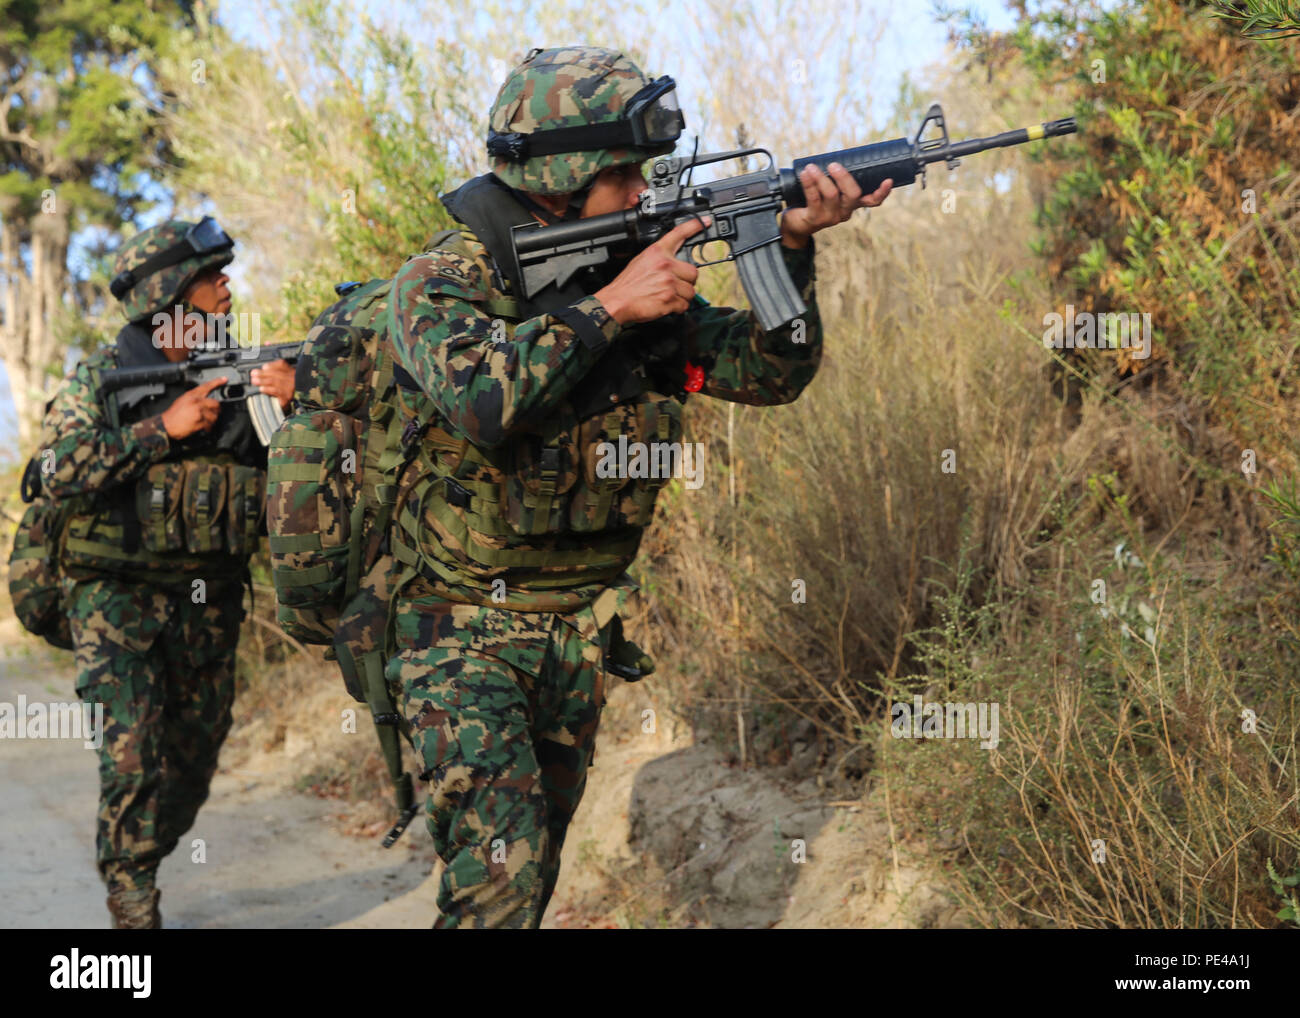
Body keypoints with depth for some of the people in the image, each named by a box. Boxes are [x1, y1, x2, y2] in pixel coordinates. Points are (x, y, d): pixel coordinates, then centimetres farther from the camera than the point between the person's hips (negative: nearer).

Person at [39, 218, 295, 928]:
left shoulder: (240, 377, 8)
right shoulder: (100, 379, -3)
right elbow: (61, 470, -17)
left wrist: (297, 399, -17)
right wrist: (163, 428, -21)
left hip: (209, 602, 5)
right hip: (118, 596, -4)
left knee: (195, 754, 10)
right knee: (134, 751, -16)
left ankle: (138, 864, 31)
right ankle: (132, 907, -5)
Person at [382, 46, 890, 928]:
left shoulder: (626, 272, 1)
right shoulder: (441, 282, -14)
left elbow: (771, 373, 0)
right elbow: (479, 396, -35)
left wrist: (793, 246, -14)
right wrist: (606, 308, -28)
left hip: (579, 633, 6)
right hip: (465, 629, -6)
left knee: (533, 871, 15)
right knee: (500, 863, -20)